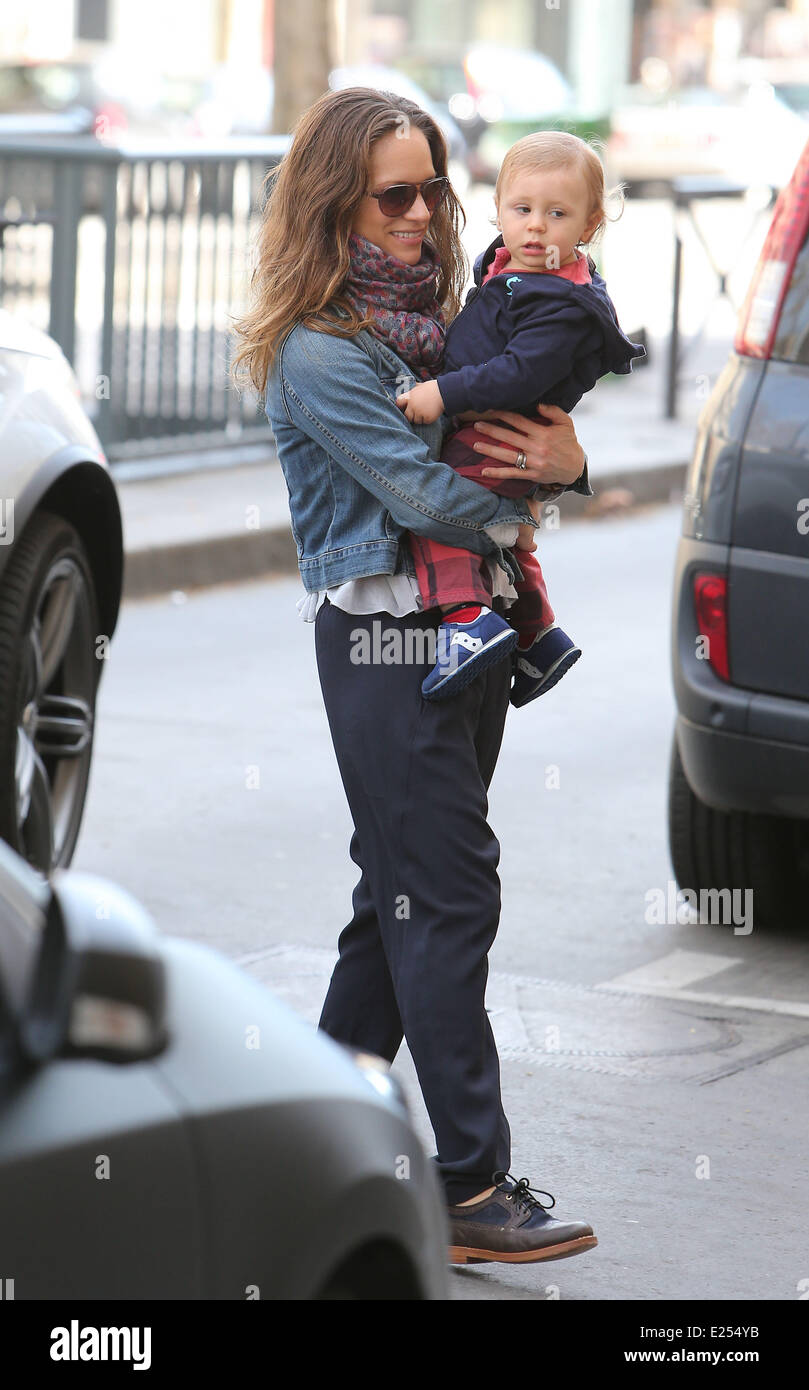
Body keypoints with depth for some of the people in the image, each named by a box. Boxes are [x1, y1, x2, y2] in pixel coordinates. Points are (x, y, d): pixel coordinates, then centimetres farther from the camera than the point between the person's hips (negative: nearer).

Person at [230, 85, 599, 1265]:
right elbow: (421, 494, -19)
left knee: (405, 892, 13)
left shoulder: (440, 315, 13)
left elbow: (529, 437, 11)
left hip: (468, 629, 8)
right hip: (386, 643, -8)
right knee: (446, 896, -9)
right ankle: (472, 1189, -8)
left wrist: (566, 466, -12)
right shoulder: (318, 353, -11)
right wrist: (523, 501, -3)